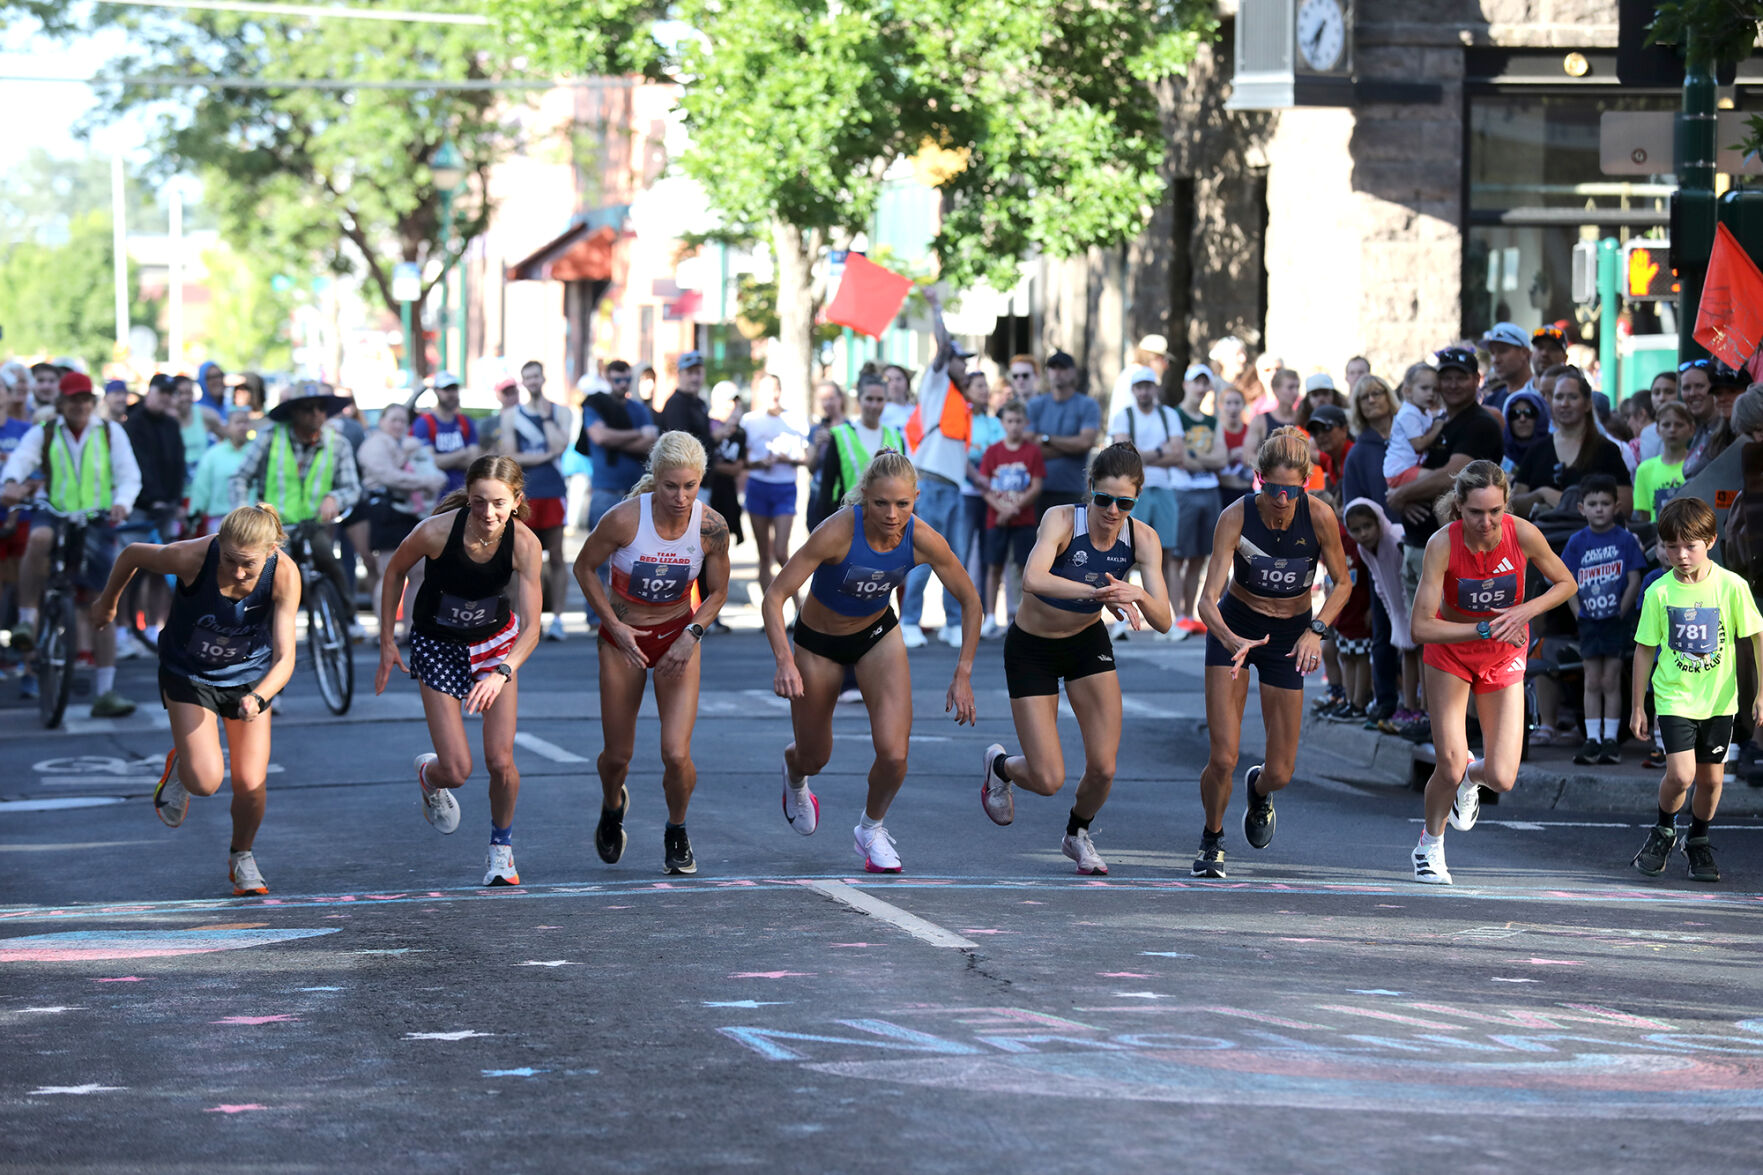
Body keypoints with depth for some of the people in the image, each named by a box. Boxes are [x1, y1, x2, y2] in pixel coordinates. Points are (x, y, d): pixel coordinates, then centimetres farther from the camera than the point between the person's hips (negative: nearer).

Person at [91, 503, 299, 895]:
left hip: (250, 676, 1)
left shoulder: (284, 575, -29)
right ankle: (179, 767, 21)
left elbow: (284, 657, -30)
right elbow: (132, 554, -10)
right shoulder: (191, 557, -32)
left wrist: (257, 698, -50)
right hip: (189, 672, -1)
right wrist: (108, 602, 8)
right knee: (205, 782, -16)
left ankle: (241, 856, 26)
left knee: (251, 783, -5)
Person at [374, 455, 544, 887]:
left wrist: (502, 673, -42)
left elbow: (530, 627, -25)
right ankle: (429, 776, 32)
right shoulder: (436, 531, -29)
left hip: (497, 642, 1)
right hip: (437, 646, -1)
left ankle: (502, 849, 20)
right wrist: (387, 643, -3)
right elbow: (394, 571, -8)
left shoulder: (525, 544, -26)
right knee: (457, 770, -7)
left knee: (501, 761, -8)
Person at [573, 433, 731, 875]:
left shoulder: (711, 527, -17)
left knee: (676, 755, -13)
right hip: (624, 638, 0)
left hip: (678, 636, 1)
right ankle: (612, 807, 44)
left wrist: (691, 634, -15)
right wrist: (615, 625, -11)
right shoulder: (624, 519, -23)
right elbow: (585, 567, -6)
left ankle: (676, 832, 17)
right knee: (618, 756, 7)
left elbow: (717, 593, 0)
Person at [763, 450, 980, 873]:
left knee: (894, 755, -15)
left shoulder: (923, 540, -24)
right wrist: (785, 661, -47)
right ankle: (793, 769, 54)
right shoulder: (838, 531, -34)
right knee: (814, 760, 14)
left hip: (878, 636, 2)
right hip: (818, 643, -2)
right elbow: (774, 597, -33)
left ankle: (872, 827, 17)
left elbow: (970, 602, -9)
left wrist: (963, 675, -13)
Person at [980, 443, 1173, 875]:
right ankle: (999, 766, 29)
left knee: (1103, 768, -7)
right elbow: (1032, 580, -48)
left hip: (1088, 644, 4)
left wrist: (1139, 596, -43)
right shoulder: (1062, 519, -29)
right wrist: (1098, 592, -61)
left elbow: (1163, 622, -22)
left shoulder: (1143, 539, -17)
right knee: (1048, 781, -8)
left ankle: (1077, 835, 27)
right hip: (1032, 649, -3)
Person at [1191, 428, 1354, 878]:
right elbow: (1208, 599, -28)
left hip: (1289, 636, 1)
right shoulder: (1236, 517, -24)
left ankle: (1259, 789, 40)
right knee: (1223, 759, -13)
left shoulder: (1319, 516, -20)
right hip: (1234, 628, -1)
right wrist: (1233, 641, -47)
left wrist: (1316, 631, -21)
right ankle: (1212, 839, 17)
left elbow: (1342, 583, -4)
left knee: (1280, 772, 0)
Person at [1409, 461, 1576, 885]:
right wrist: (1485, 629, -31)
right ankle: (1431, 845, 24)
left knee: (1501, 778, -7)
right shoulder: (1443, 544, -28)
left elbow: (1566, 583, -4)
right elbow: (1421, 627, -28)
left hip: (1504, 658, 2)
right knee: (1449, 766, -8)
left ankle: (1471, 776, 32)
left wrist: (1525, 611, -21)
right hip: (1450, 652, -2)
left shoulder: (1523, 535, -23)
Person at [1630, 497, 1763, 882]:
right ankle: (1663, 833, 13)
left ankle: (1698, 842, 33)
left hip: (1719, 699, 1)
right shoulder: (1659, 593, -8)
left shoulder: (1732, 586, -10)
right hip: (1675, 698, -1)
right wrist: (1638, 707, 5)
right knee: (1680, 774, -16)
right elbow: (1645, 649, 1)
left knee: (1711, 779, 8)